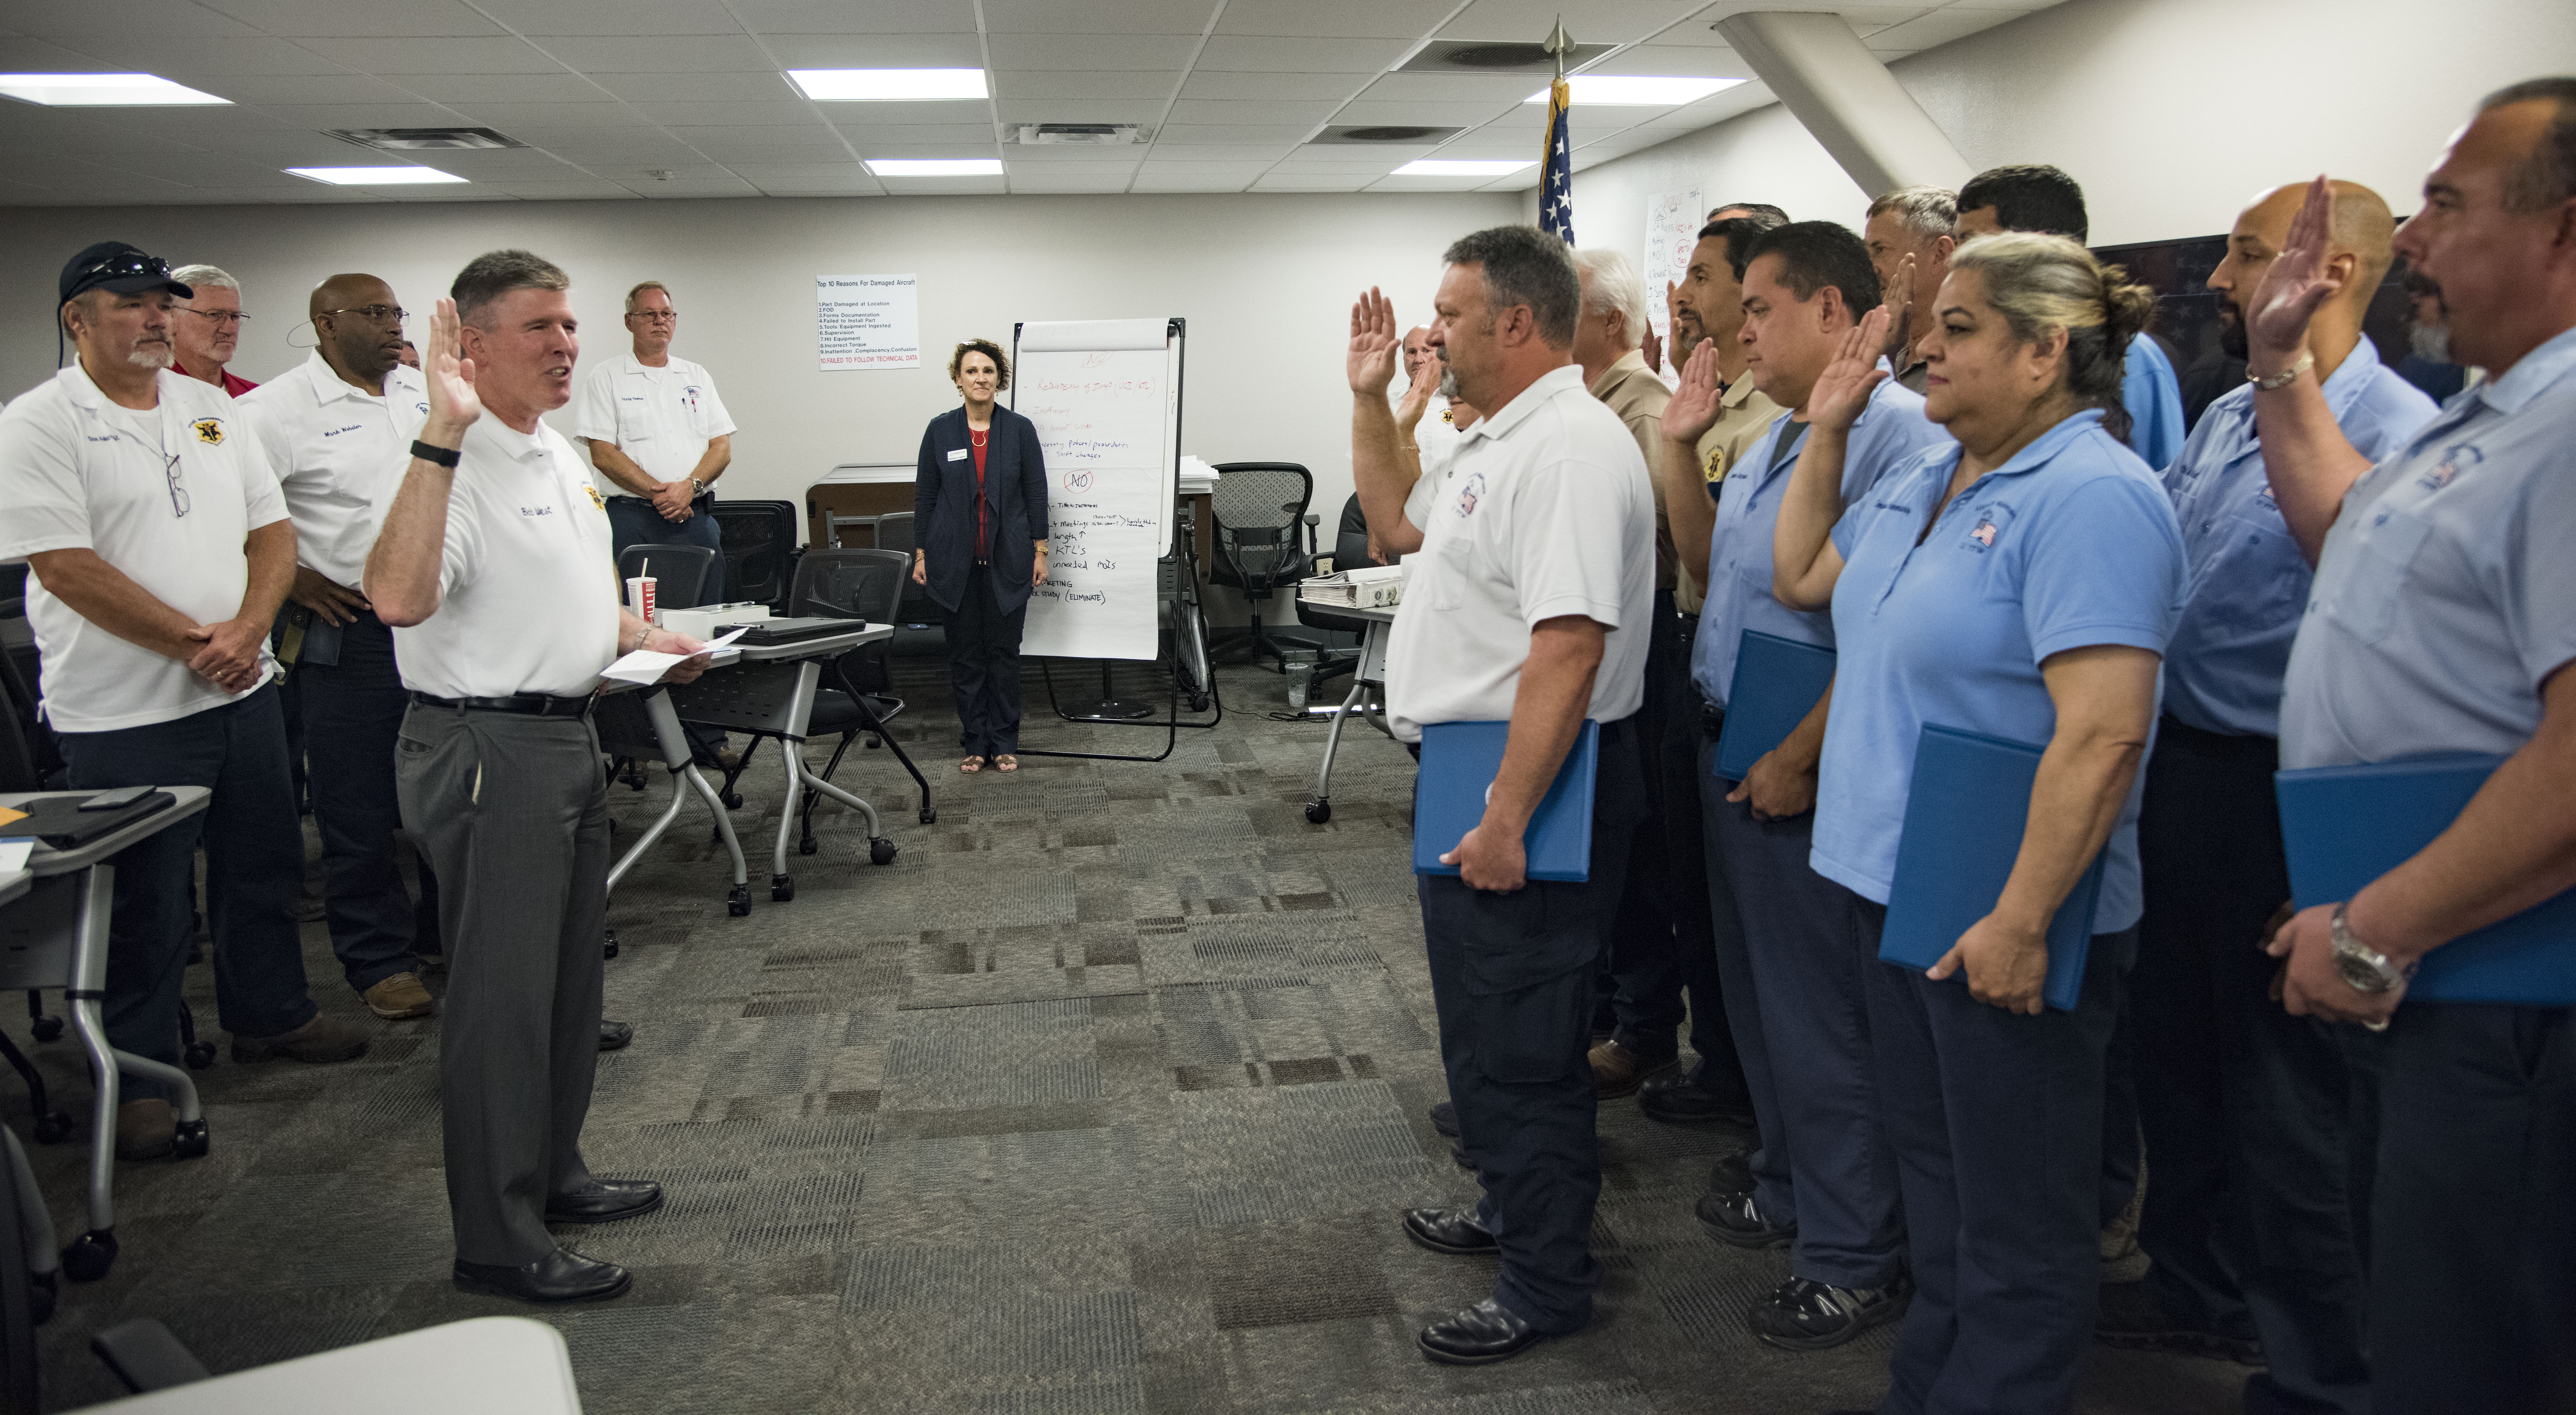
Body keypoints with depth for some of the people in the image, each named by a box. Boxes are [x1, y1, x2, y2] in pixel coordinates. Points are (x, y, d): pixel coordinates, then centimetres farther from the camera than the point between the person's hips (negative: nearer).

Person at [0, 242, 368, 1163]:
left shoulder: (211, 409, 9)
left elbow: (272, 532, 7)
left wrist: (248, 630, -10)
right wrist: (196, 643, -17)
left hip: (244, 692, 6)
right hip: (126, 713, -6)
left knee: (263, 868, 17)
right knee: (144, 903, 5)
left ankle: (270, 1015, 36)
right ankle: (140, 1077, 20)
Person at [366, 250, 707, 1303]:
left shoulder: (559, 454, 13)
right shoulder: (455, 467, -19)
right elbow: (398, 598, -38)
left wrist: (641, 639, 10)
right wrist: (442, 435, -40)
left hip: (568, 738, 10)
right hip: (489, 752, -10)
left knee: (567, 978, 19)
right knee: (502, 995, -2)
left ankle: (552, 1176, 35)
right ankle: (496, 1240, 10)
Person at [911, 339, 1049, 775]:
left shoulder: (1020, 429, -1)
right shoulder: (940, 430, 1)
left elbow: (1036, 492, 2)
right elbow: (925, 494, 5)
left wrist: (1040, 550, -1)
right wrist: (921, 554, 2)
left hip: (1007, 559, -1)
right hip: (956, 560, 1)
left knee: (1005, 652, 4)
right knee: (965, 653, 6)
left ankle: (1005, 742, 15)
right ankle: (975, 742, 16)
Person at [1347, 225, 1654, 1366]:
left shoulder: (1572, 449, -21)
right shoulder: (1499, 439, 14)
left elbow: (1568, 648, -29)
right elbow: (1394, 521, 30)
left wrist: (1507, 821, -29)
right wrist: (1369, 399, 19)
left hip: (1528, 780, -11)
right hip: (1471, 768, 11)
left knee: (1520, 1040, 0)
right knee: (1486, 1024, 22)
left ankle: (1547, 1282, 15)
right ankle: (1512, 1210, 40)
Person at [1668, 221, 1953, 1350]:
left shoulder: (1896, 432, -19)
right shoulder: (1771, 439, 13)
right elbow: (1712, 576, 20)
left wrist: (1800, 759, -22)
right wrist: (1680, 450, 12)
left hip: (1803, 775, -10)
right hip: (1730, 750, 10)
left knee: (1821, 1013, 2)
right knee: (1758, 992, 21)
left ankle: (1854, 1257, 17)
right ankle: (1787, 1188, 40)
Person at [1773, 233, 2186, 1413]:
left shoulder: (2093, 496, -20)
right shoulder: (1928, 475, 9)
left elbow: (2103, 733, -26)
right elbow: (1800, 578, 21)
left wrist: (2022, 921, -26)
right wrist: (1827, 432, 12)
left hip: (1999, 916, -9)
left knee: (2014, 1223, 8)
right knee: (1933, 1176, 23)